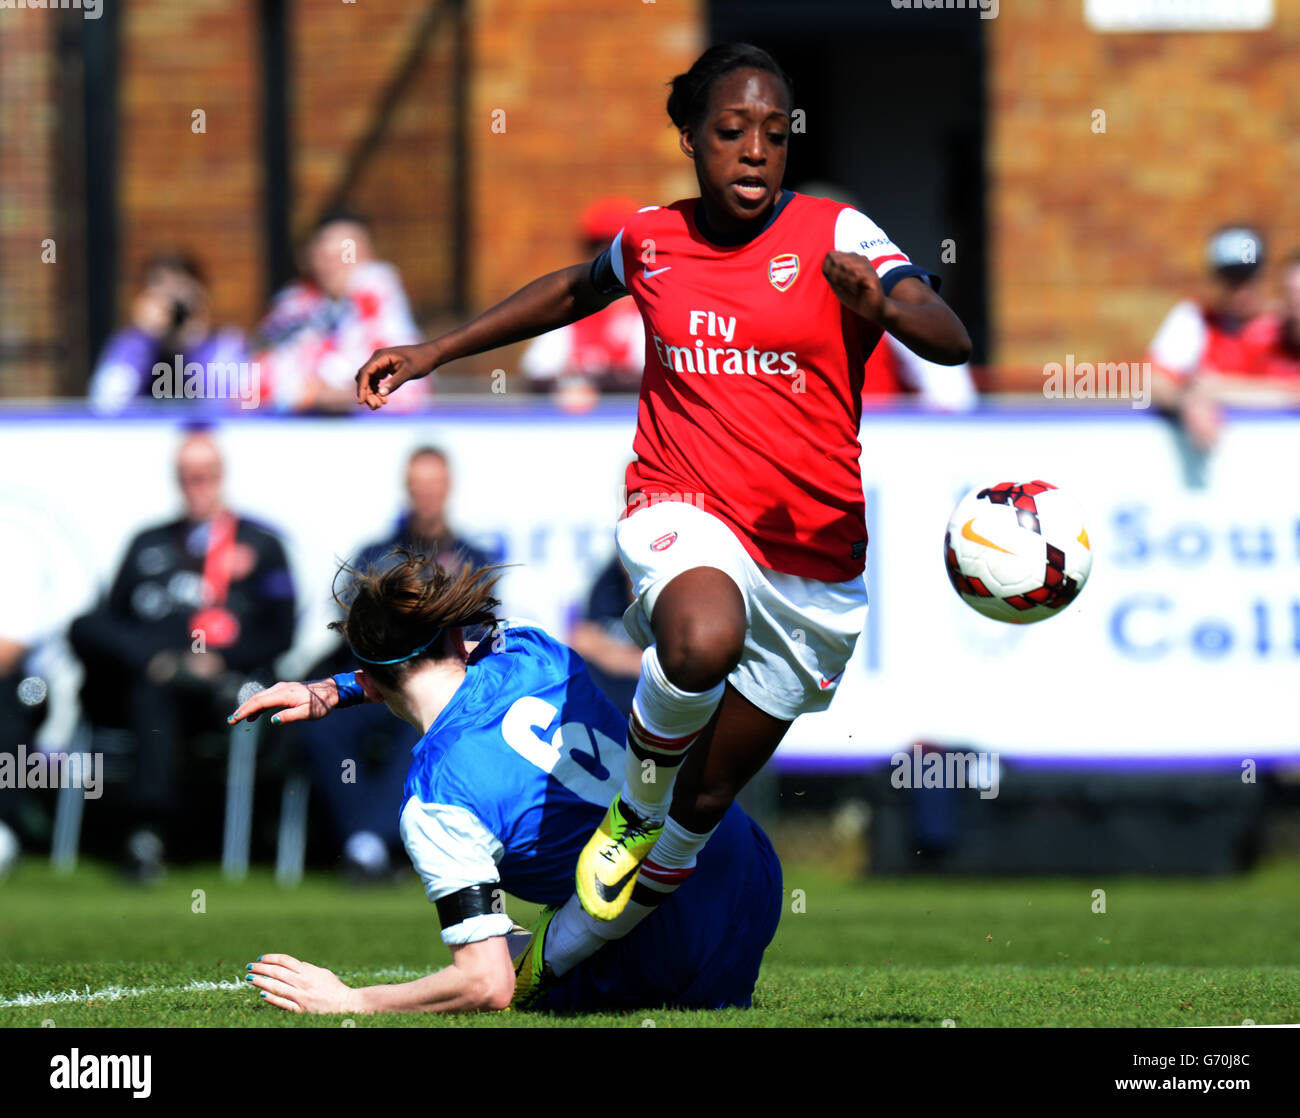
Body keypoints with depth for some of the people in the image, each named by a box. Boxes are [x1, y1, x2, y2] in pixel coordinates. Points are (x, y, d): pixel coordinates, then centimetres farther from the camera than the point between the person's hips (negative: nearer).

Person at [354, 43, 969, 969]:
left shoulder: (833, 235, -5)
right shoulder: (652, 241, 5)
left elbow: (951, 342, -19)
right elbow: (576, 291, 28)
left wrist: (884, 308, -41)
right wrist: (436, 352, 28)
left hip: (813, 560, 1)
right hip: (683, 511, 0)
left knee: (707, 798, 7)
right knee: (701, 645, -37)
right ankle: (633, 809, -8)